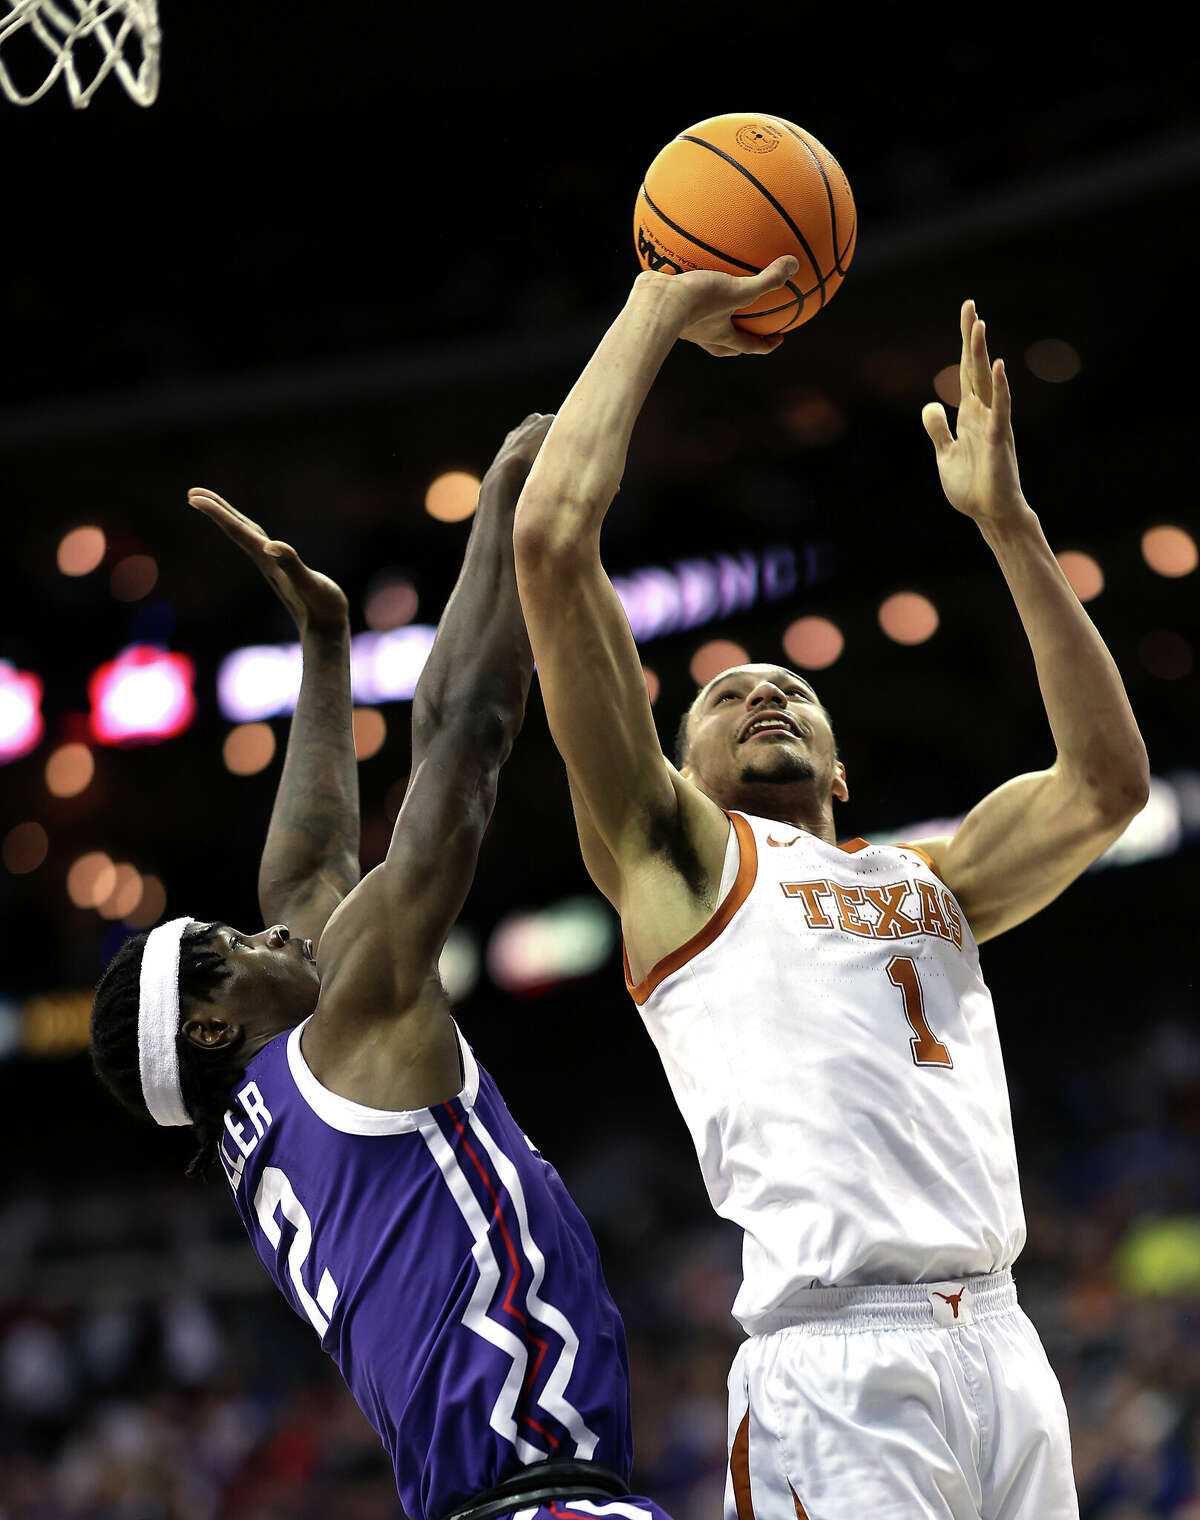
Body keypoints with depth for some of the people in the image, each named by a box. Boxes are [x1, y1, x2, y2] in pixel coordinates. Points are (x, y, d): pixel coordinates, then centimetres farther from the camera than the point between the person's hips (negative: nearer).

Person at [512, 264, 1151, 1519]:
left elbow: (1105, 783, 11)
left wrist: (1007, 522, 11)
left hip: (999, 1342, 5)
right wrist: (658, 311, 11)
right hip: (834, 1359, -5)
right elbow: (552, 541, 4)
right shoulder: (676, 852, 11)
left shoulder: (928, 880, 25)